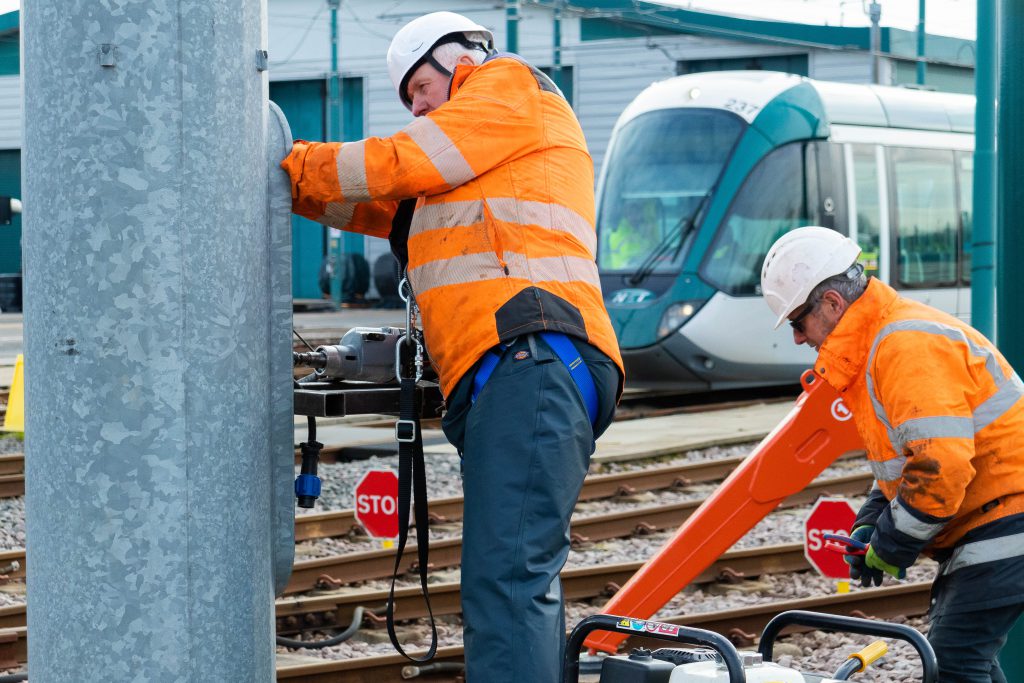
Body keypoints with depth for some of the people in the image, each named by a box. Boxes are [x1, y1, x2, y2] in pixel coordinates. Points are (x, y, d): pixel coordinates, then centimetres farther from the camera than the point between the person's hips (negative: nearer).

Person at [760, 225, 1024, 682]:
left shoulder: (908, 345, -20)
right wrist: (868, 525, 10)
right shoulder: (876, 345, 16)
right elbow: (905, 455, 26)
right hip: (984, 526, 11)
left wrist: (889, 546, -15)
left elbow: (941, 465, -28)